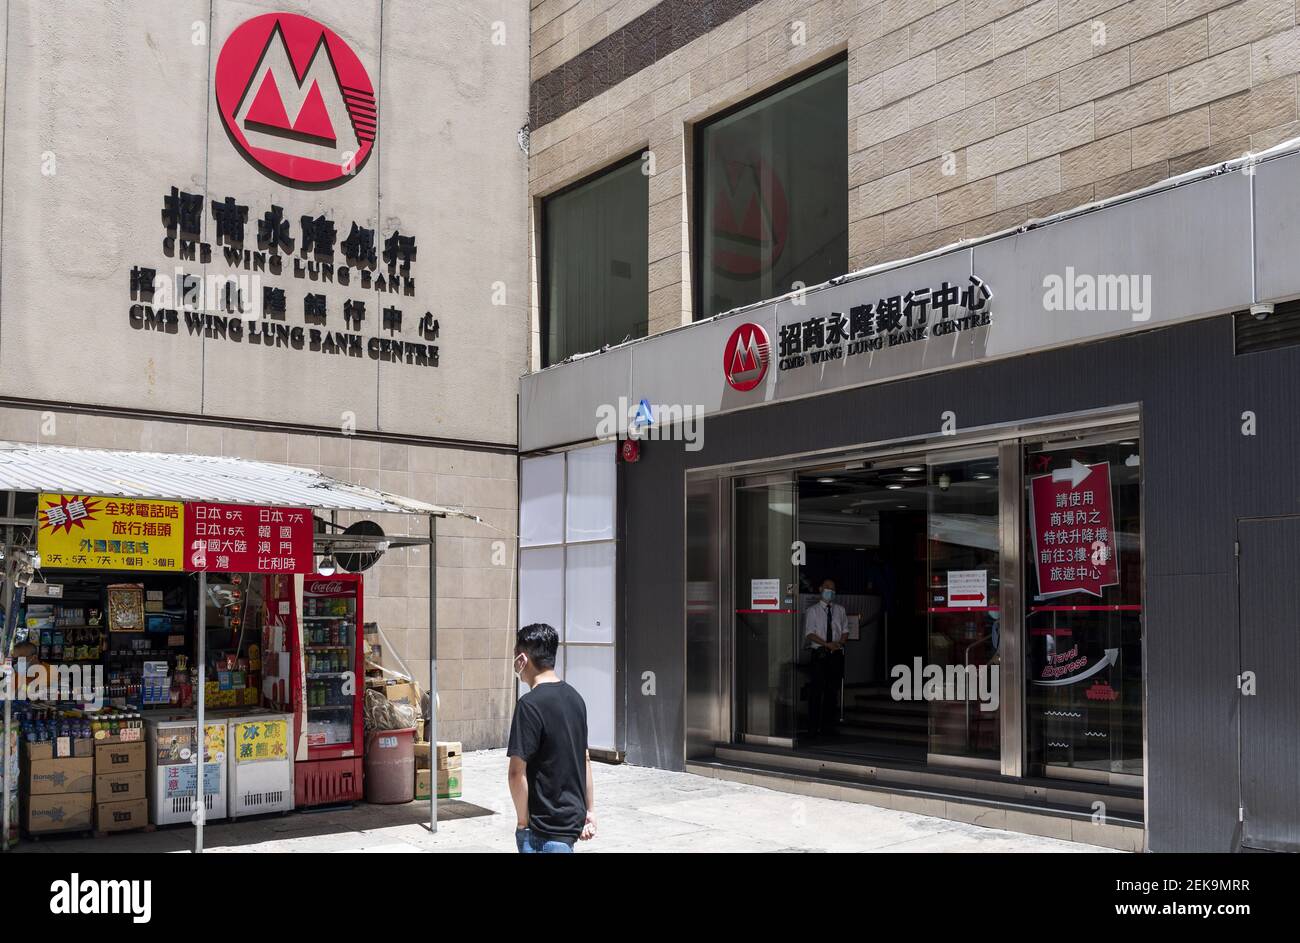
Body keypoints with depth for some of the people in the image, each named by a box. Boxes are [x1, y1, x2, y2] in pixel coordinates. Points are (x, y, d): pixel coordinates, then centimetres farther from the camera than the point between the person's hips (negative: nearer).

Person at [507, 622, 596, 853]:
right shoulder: (574, 698, 6)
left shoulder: (530, 705, -18)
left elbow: (517, 773, -19)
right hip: (574, 818, 8)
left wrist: (522, 821, -8)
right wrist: (590, 811, 18)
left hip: (545, 827, -8)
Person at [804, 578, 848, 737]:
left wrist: (839, 642, -6)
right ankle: (813, 726, -3)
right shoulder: (812, 611, 3)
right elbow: (809, 634, -3)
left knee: (833, 690, 3)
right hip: (820, 654, -3)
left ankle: (828, 725, 11)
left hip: (837, 654, 3)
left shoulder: (840, 610, 13)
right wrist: (827, 644, -15)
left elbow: (845, 631, 15)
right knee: (817, 690, -7)